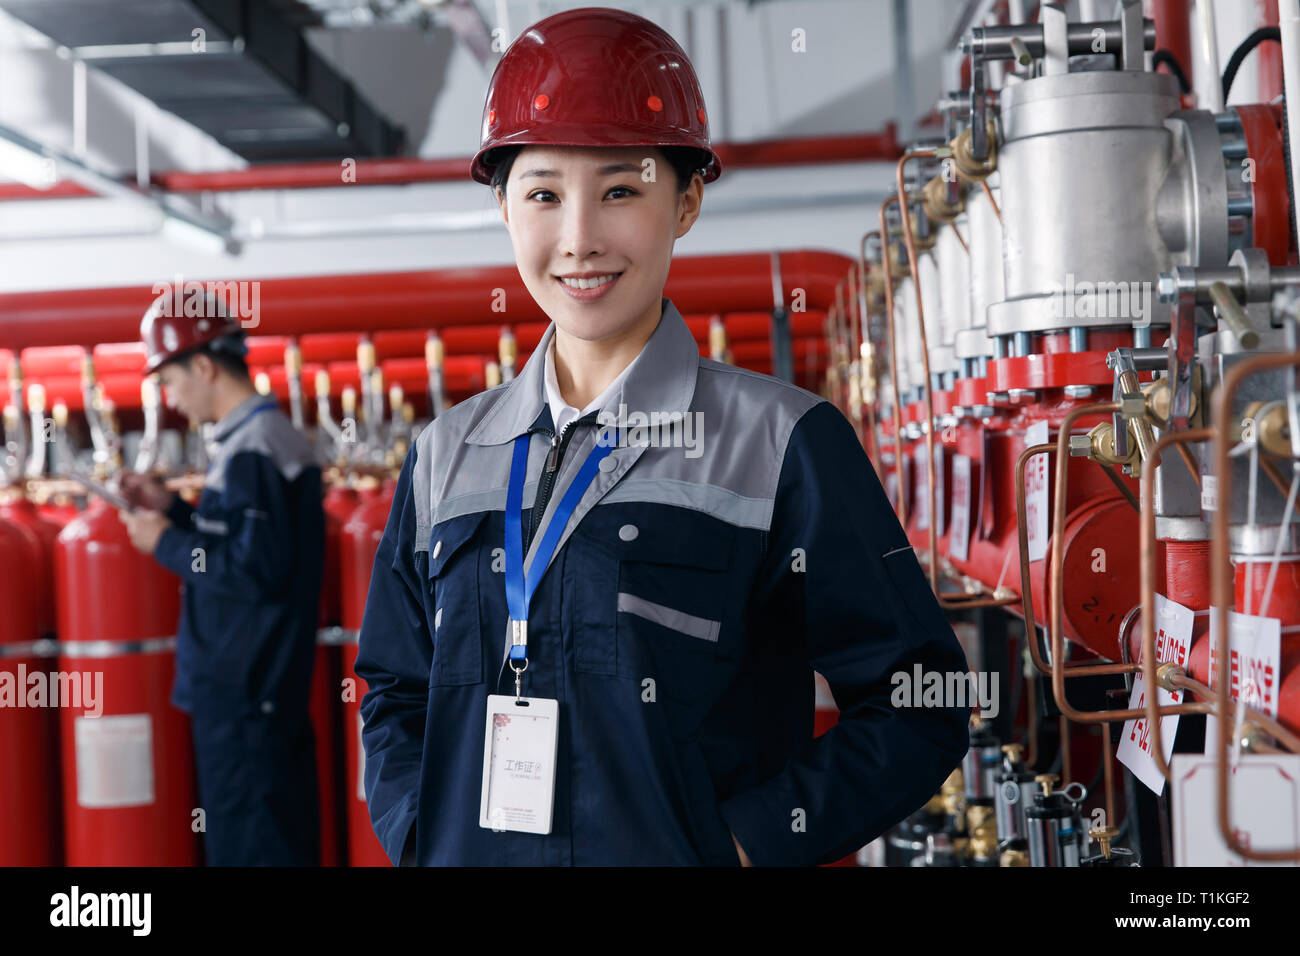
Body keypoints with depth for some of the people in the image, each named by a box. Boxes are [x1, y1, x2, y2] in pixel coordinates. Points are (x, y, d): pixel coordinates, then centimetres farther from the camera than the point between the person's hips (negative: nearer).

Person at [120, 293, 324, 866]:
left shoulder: (248, 450, -18)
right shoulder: (280, 436, 12)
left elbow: (255, 571, -23)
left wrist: (166, 544, -12)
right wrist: (176, 511, 13)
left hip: (240, 687, -10)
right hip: (276, 680, 10)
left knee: (246, 844, -3)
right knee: (284, 833, 16)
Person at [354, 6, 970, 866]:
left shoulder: (784, 443, -9)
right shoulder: (447, 455, 4)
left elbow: (917, 706, -9)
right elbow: (396, 692, 12)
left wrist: (747, 841, -16)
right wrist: (420, 839, -3)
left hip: (681, 853, -3)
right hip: (466, 855, 4)